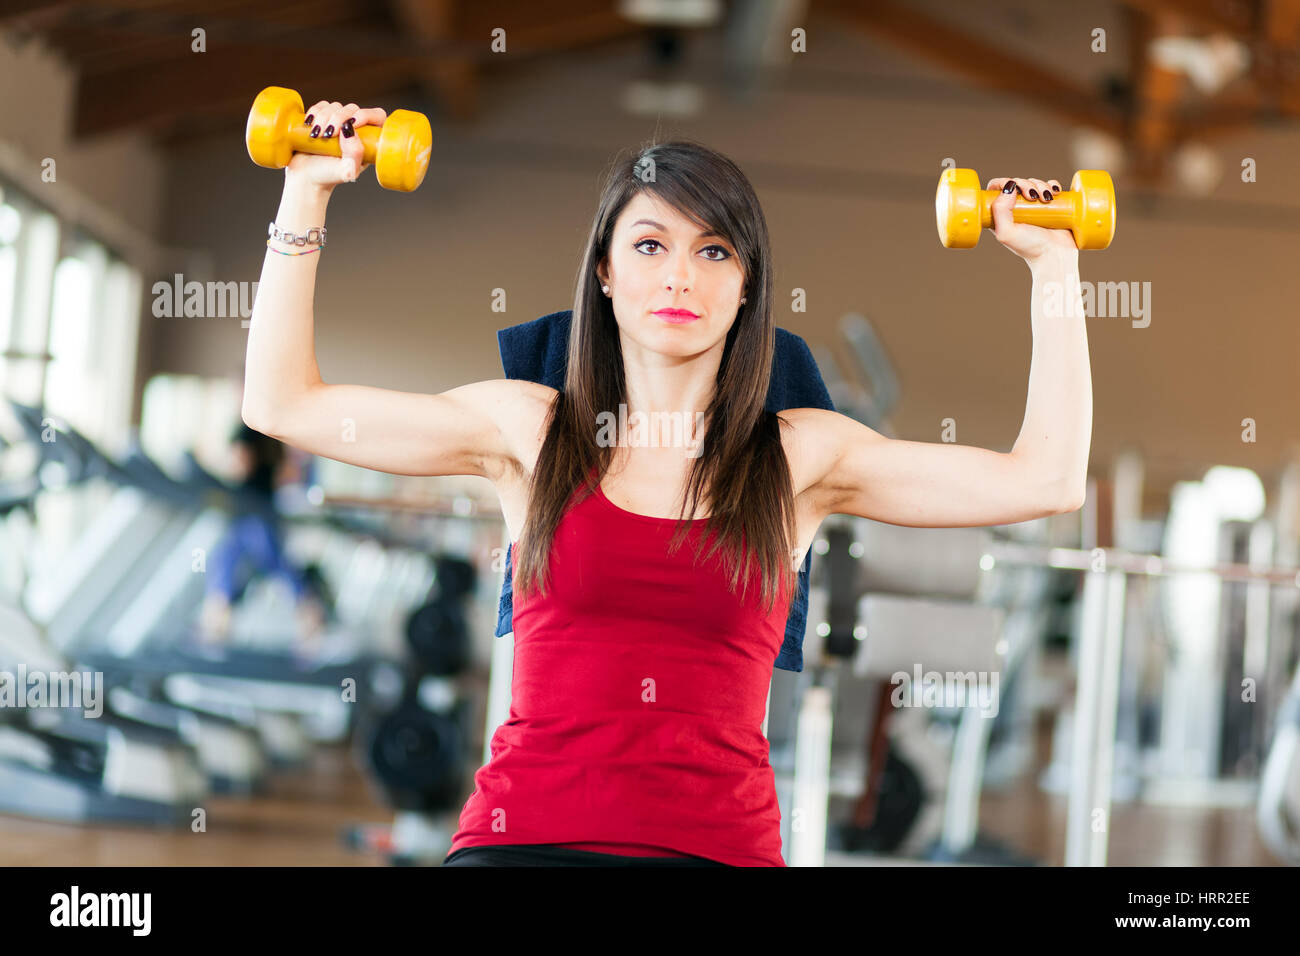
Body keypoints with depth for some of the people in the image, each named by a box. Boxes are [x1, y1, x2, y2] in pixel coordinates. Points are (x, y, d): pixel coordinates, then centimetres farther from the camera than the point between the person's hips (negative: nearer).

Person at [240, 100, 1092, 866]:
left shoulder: (800, 456, 9)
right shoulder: (529, 430, 10)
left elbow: (1045, 480, 7)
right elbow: (283, 402, 12)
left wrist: (1053, 264, 10)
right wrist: (307, 196, 13)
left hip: (718, 842, 2)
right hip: (524, 837, -2)